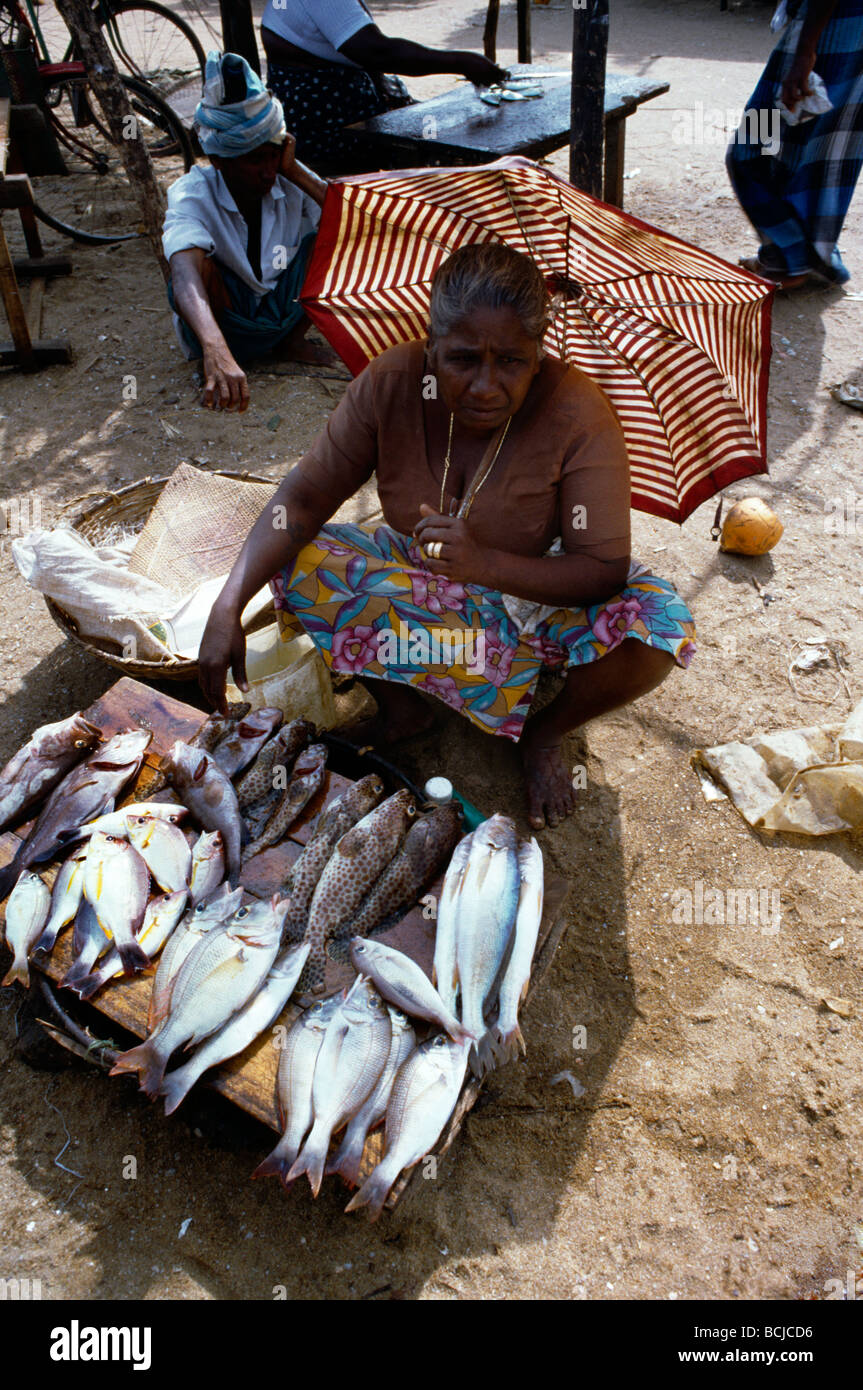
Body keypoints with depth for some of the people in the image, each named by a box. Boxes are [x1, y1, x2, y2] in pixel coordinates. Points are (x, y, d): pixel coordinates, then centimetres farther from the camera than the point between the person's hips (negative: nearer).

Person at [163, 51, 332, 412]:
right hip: (220, 320, -3)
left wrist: (296, 173, -25)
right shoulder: (191, 195, -23)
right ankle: (213, 366, -10)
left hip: (283, 311, 4)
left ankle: (294, 341, -1)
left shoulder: (287, 181, -10)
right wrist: (217, 351, -64)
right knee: (200, 263, -35)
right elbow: (185, 275, -45)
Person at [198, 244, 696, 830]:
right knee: (294, 567, -22)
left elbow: (603, 571, -28)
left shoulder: (577, 413, -25)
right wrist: (228, 609, -31)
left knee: (660, 631, -29)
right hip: (414, 580, 2)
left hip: (539, 593, -1)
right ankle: (401, 706, 0)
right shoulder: (391, 382, -18)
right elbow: (303, 499, -17)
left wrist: (483, 563, -45)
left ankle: (545, 733, 2)